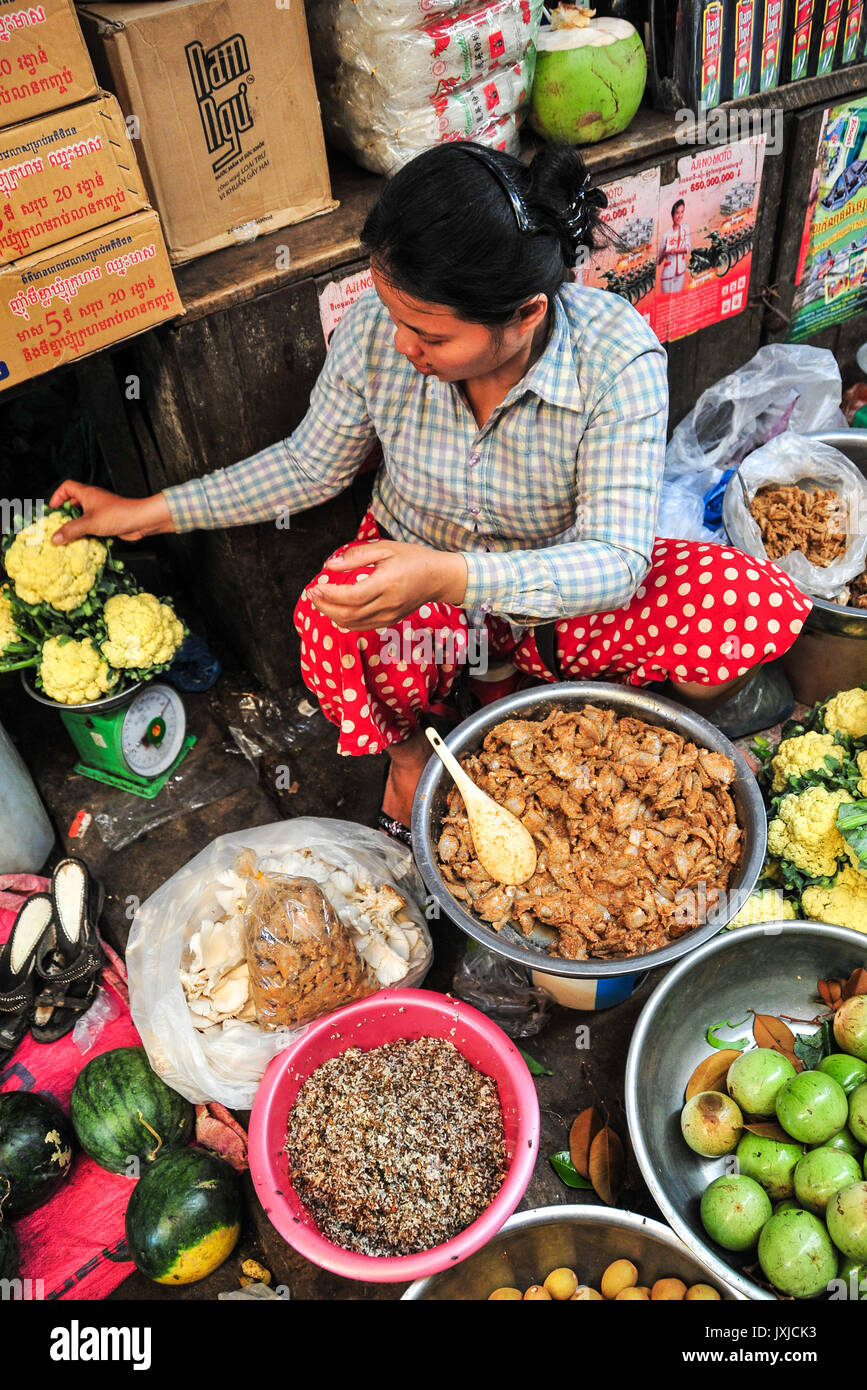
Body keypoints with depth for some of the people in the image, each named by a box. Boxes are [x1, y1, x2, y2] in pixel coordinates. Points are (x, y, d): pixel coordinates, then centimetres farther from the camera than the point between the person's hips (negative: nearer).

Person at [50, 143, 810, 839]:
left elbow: (615, 560, -30)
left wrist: (449, 574, -47)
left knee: (762, 607, -24)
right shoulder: (376, 330, -19)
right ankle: (406, 747, 2)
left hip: (558, 592, 0)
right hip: (413, 579, 1)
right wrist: (151, 511, -3)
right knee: (336, 629, -37)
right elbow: (310, 464, -2)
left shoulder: (617, 357, -27)